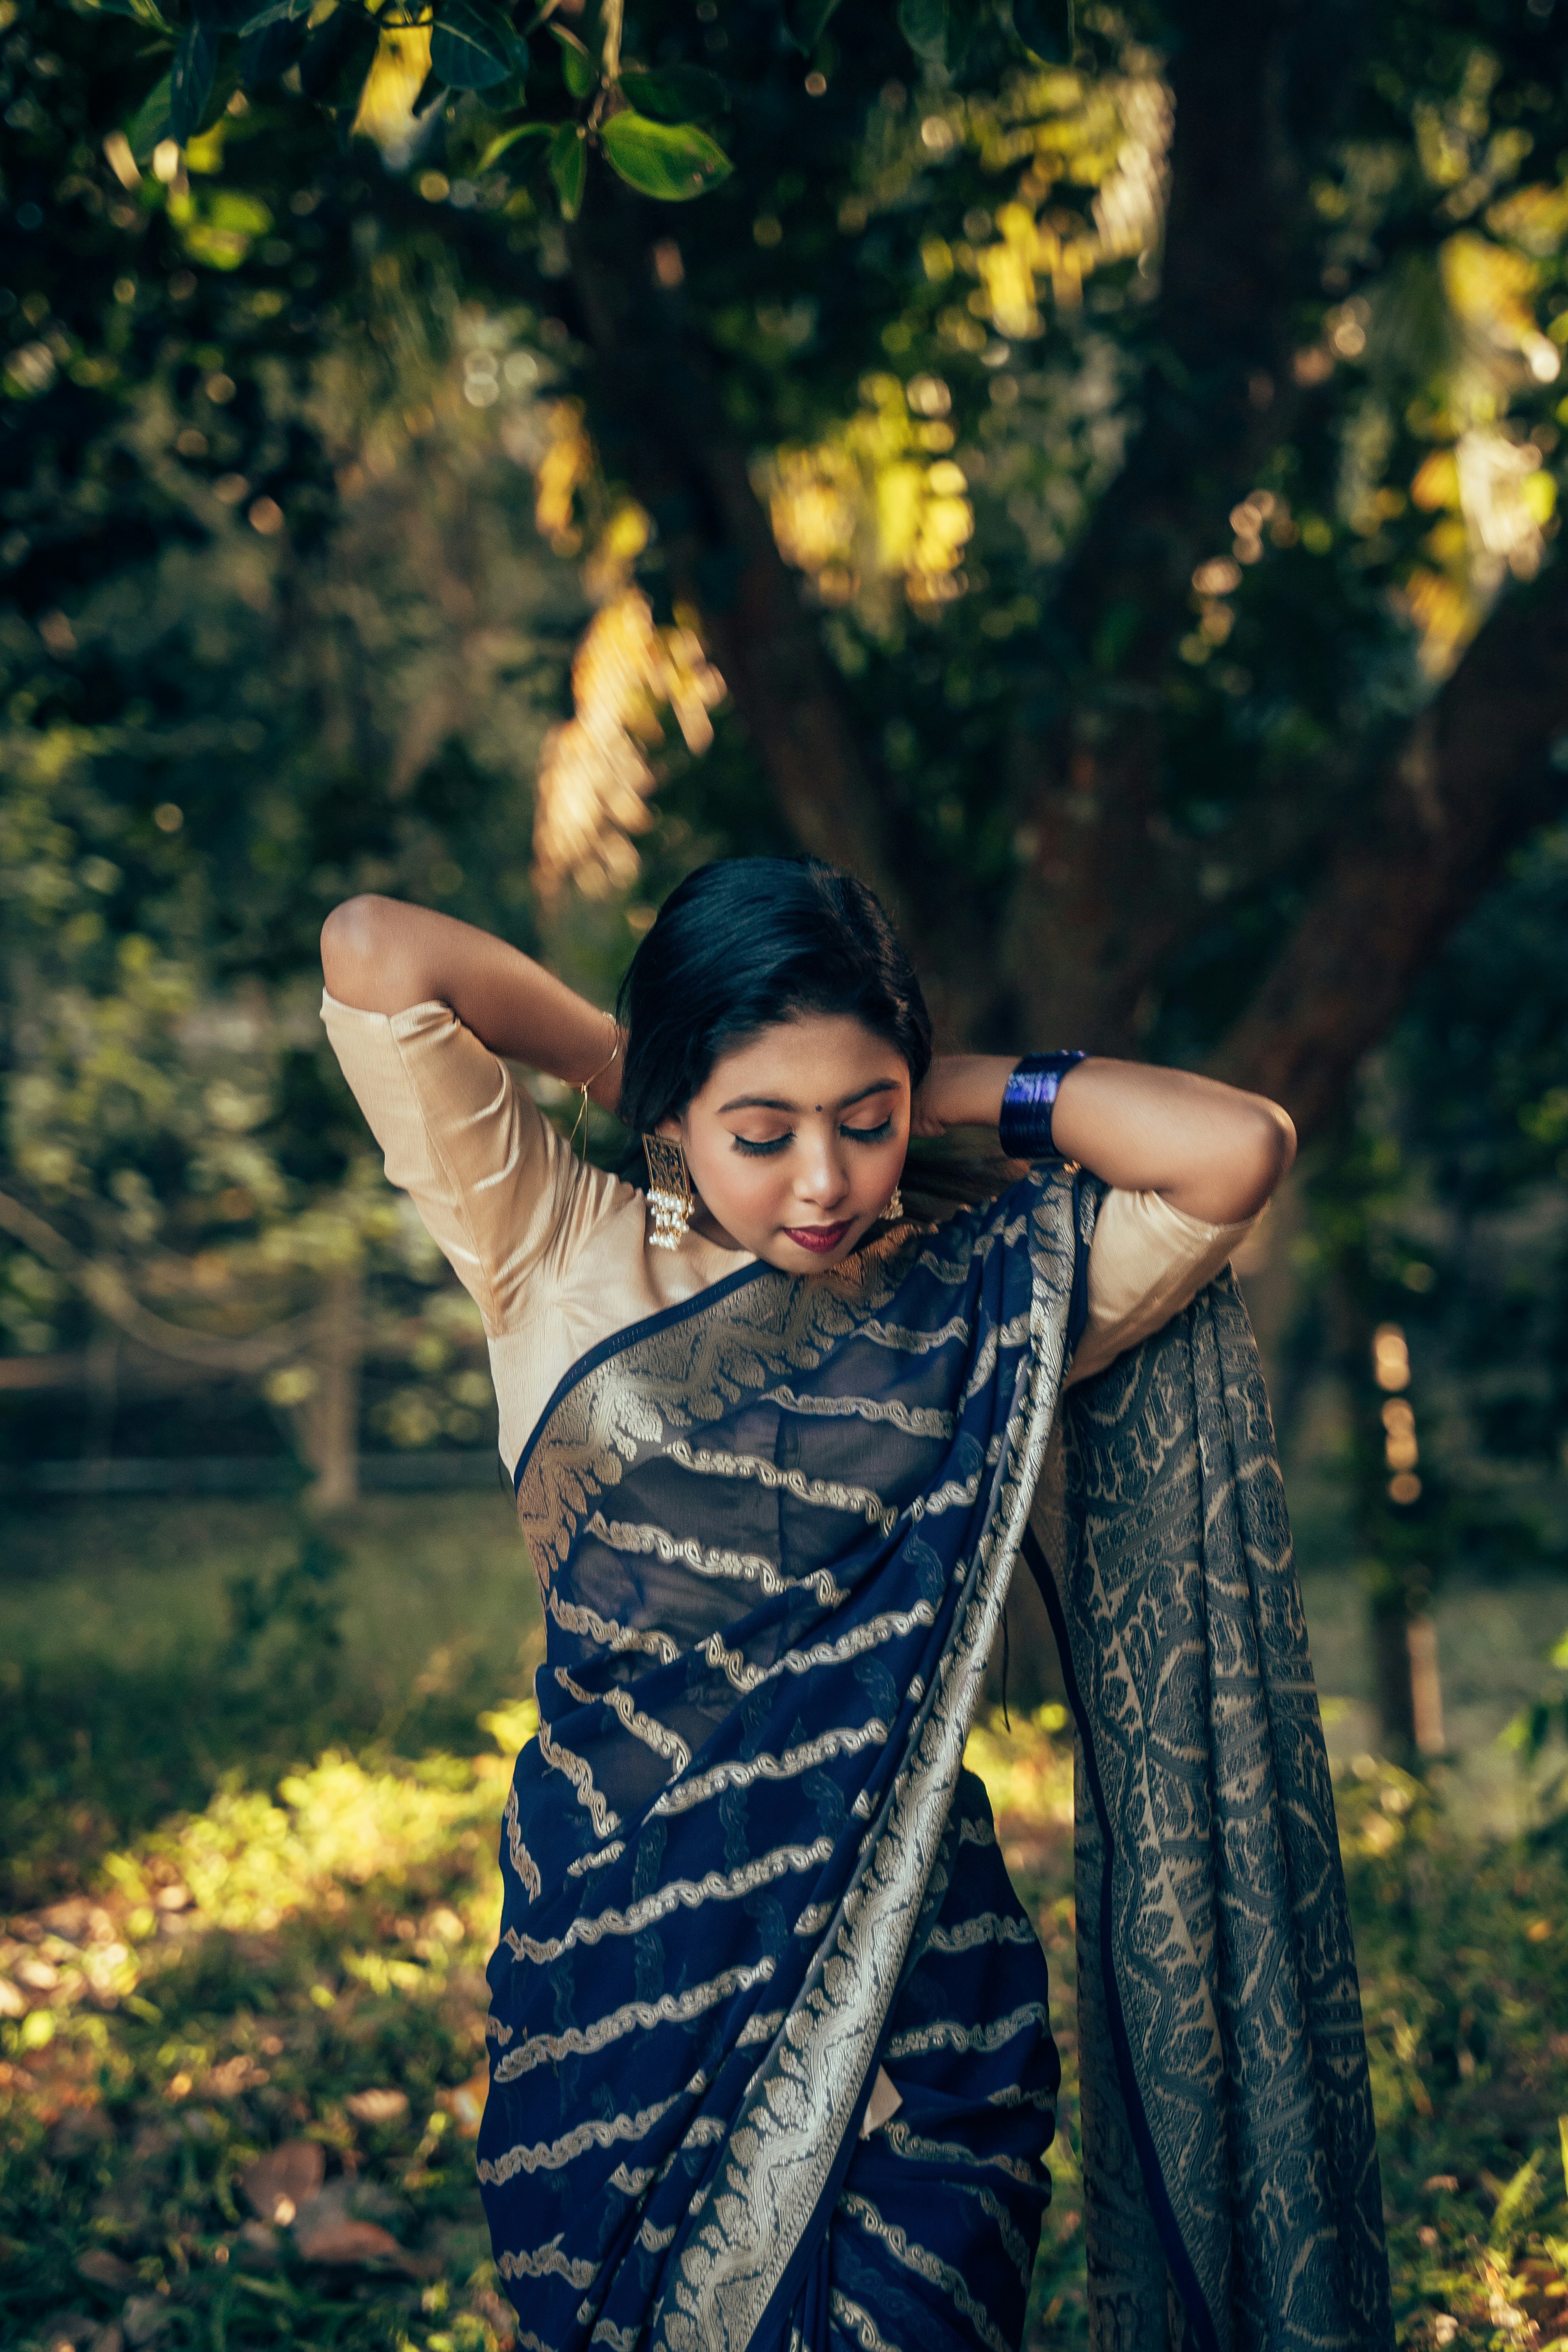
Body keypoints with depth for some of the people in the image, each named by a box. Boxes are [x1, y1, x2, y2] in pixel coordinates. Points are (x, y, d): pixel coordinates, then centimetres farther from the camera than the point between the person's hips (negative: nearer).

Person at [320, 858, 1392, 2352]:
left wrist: (966, 1094, 0)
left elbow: (1239, 1149, -8)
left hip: (905, 1982, 0)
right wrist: (621, 1059, 6)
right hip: (619, 1973, 0)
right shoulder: (560, 1263, 1)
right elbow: (373, 955, -6)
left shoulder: (977, 1300, 4)